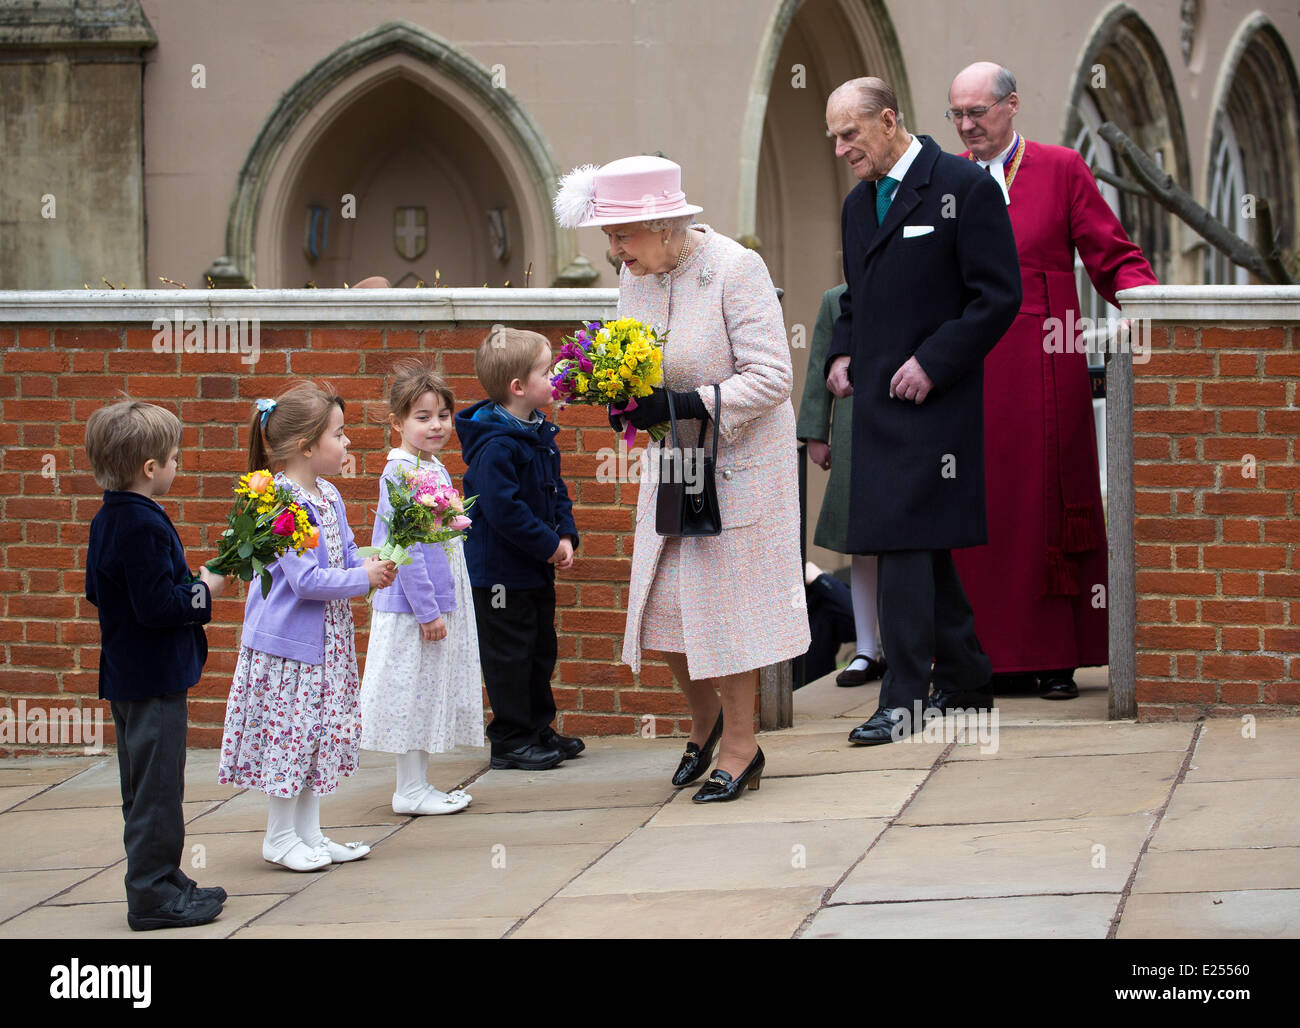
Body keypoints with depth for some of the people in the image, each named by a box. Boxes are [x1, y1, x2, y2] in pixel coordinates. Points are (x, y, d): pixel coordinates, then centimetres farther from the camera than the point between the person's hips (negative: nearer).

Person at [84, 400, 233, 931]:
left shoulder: (107, 521, 8)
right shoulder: (143, 527, -23)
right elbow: (158, 607, -26)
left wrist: (186, 585, 14)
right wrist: (205, 590, -11)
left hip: (125, 674, 10)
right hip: (155, 676, -10)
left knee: (144, 787, 16)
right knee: (157, 786, -4)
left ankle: (162, 881, 25)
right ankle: (154, 895, -1)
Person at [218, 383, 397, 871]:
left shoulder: (328, 496, 7)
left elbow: (346, 557, 16)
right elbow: (305, 579, -24)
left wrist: (373, 566, -5)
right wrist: (363, 578, -16)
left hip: (326, 639, 9)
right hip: (287, 639, -9)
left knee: (321, 733, 14)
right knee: (289, 731, 0)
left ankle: (309, 831, 23)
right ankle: (279, 835, 13)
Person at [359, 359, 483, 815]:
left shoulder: (436, 469, 11)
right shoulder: (401, 473, -17)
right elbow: (404, 547, -21)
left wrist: (440, 605, 18)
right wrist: (427, 610, -21)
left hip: (441, 602, 9)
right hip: (412, 606, -9)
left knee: (432, 693, 14)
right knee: (413, 692, -2)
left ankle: (419, 786, 22)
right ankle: (410, 791, 6)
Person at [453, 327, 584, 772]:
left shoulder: (540, 434, 6)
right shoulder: (495, 446, -24)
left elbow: (556, 490, 15)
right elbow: (503, 509, -28)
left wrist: (566, 536, 0)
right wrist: (548, 545, -21)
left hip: (537, 568, 10)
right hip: (500, 568, -10)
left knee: (541, 649, 17)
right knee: (509, 653, -1)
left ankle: (538, 729, 30)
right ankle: (511, 739, 8)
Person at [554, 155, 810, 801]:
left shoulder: (734, 269, -19)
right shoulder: (637, 275, 2)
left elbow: (769, 377, -21)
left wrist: (686, 404, -28)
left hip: (739, 462, -6)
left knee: (725, 599, -3)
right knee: (664, 600, 4)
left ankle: (740, 746, 10)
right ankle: (704, 720, 28)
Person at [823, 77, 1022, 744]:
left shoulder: (964, 188, -9)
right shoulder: (858, 202, 16)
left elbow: (999, 296, -11)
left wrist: (932, 363, -16)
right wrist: (841, 355, 9)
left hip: (930, 399, -8)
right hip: (878, 398, 8)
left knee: (906, 543, -13)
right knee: (922, 546, 13)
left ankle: (904, 701, -10)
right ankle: (964, 680, 25)